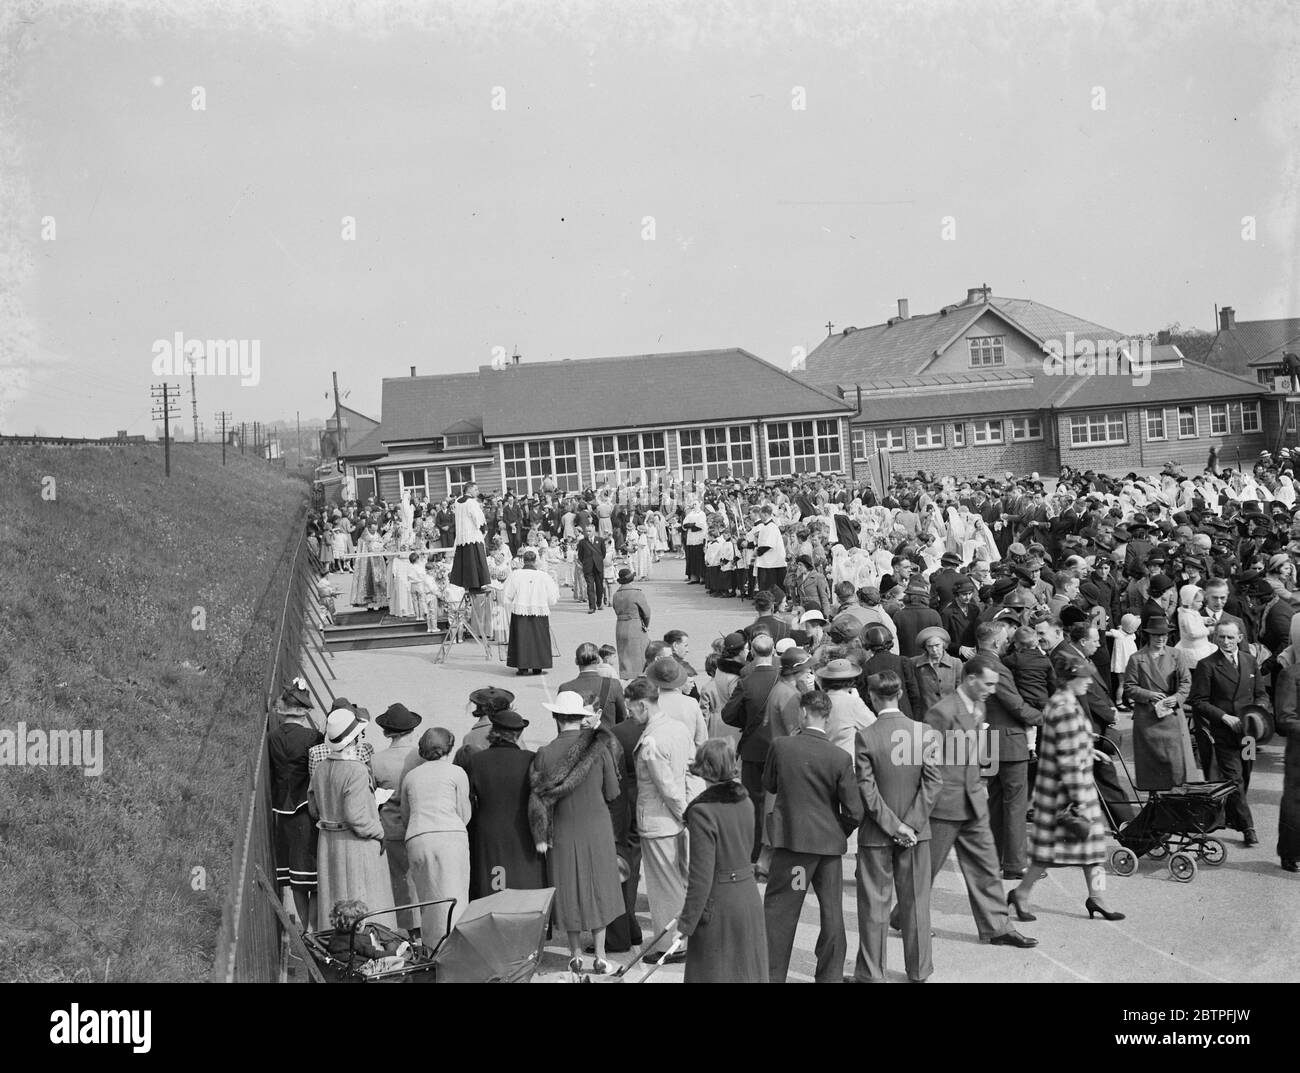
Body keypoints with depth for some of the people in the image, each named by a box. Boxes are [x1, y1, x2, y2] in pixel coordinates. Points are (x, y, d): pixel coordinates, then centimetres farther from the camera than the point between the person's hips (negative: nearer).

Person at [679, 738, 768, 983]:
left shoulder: (703, 811, -19)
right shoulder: (744, 802, 3)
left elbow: (702, 877, -20)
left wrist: (686, 923, -13)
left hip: (719, 906, -7)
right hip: (750, 899, 7)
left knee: (713, 973, 6)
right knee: (747, 972, 16)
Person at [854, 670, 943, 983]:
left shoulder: (865, 737, -13)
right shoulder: (926, 733, -6)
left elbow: (867, 789, -14)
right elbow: (934, 782, -8)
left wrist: (893, 826, -9)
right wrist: (911, 825, -8)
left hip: (876, 834, -2)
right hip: (915, 831, 2)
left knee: (874, 904, 7)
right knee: (915, 901, 14)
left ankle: (871, 973, 14)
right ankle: (919, 969, 24)